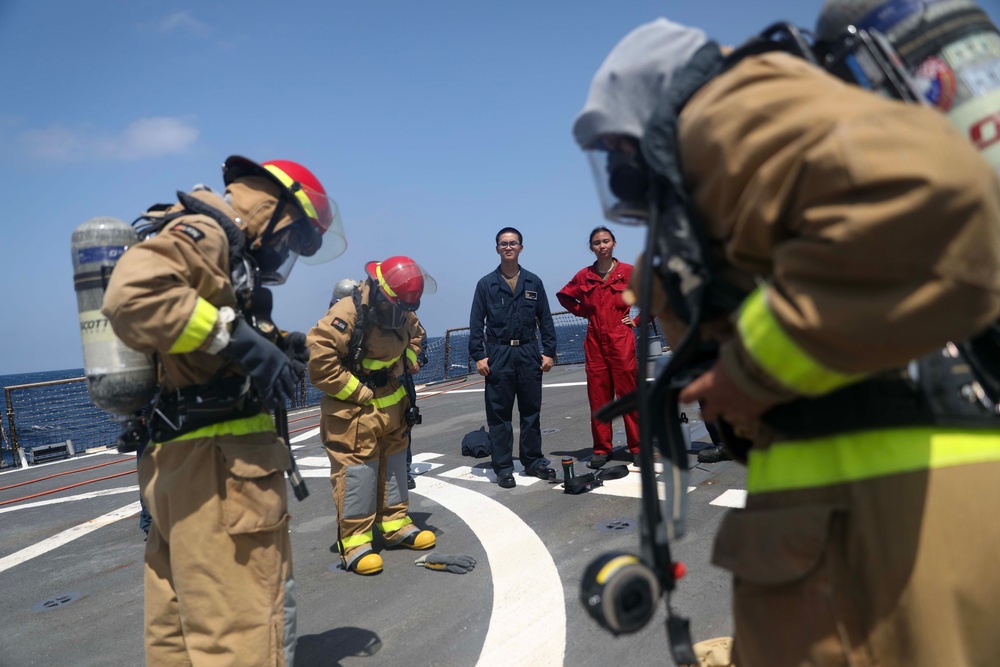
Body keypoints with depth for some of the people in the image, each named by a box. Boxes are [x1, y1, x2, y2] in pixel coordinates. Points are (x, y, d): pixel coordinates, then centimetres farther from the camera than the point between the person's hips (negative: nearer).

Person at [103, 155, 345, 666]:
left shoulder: (213, 248, 20)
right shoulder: (202, 232, -9)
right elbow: (133, 297, -28)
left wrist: (272, 359, 12)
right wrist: (237, 339, -25)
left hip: (175, 459, 10)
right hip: (216, 461, -10)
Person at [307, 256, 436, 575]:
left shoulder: (403, 315, -1)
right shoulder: (346, 315, -24)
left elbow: (415, 336, 23)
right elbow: (320, 361, -27)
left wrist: (407, 363, 3)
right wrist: (360, 392, -21)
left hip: (391, 407, 8)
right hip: (352, 412, -8)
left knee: (394, 464, 16)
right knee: (356, 473, -6)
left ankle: (396, 525, 30)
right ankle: (354, 543, 4)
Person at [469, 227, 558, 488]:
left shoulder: (533, 282, 8)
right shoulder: (486, 284, 3)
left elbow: (545, 319, 10)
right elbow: (476, 323, 1)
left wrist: (549, 352, 4)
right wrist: (478, 356, -6)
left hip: (529, 354, 2)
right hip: (498, 355, -2)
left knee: (531, 410, 9)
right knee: (499, 413, 1)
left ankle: (534, 460, 21)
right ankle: (503, 467, 9)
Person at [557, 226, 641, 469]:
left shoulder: (629, 272, -2)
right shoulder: (584, 276, 5)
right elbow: (564, 296, 21)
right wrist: (583, 312, 9)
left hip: (622, 341, -2)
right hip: (595, 342, 3)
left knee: (629, 394, 0)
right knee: (598, 397, 4)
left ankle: (637, 447, 9)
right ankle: (601, 449, 12)